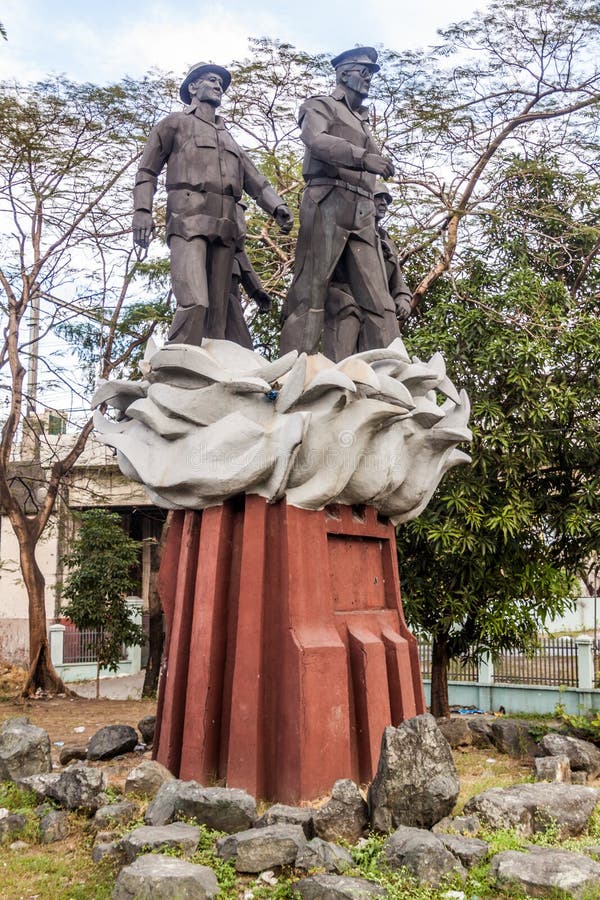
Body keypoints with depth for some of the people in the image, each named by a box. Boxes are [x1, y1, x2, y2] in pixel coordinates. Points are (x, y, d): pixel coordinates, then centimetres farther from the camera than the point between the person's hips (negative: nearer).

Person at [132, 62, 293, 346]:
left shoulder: (228, 138, 33)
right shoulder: (175, 123, 18)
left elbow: (254, 178, 20)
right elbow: (147, 169, 9)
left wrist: (277, 207, 0)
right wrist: (142, 210, -8)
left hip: (225, 227, 6)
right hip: (188, 220, -6)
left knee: (219, 310, -3)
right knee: (194, 303, -24)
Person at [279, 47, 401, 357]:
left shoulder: (363, 122, 33)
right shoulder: (320, 106, 12)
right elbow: (317, 140, -11)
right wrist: (362, 157, -25)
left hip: (362, 215, 7)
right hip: (328, 204, -7)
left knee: (378, 301, -5)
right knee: (310, 293, -14)